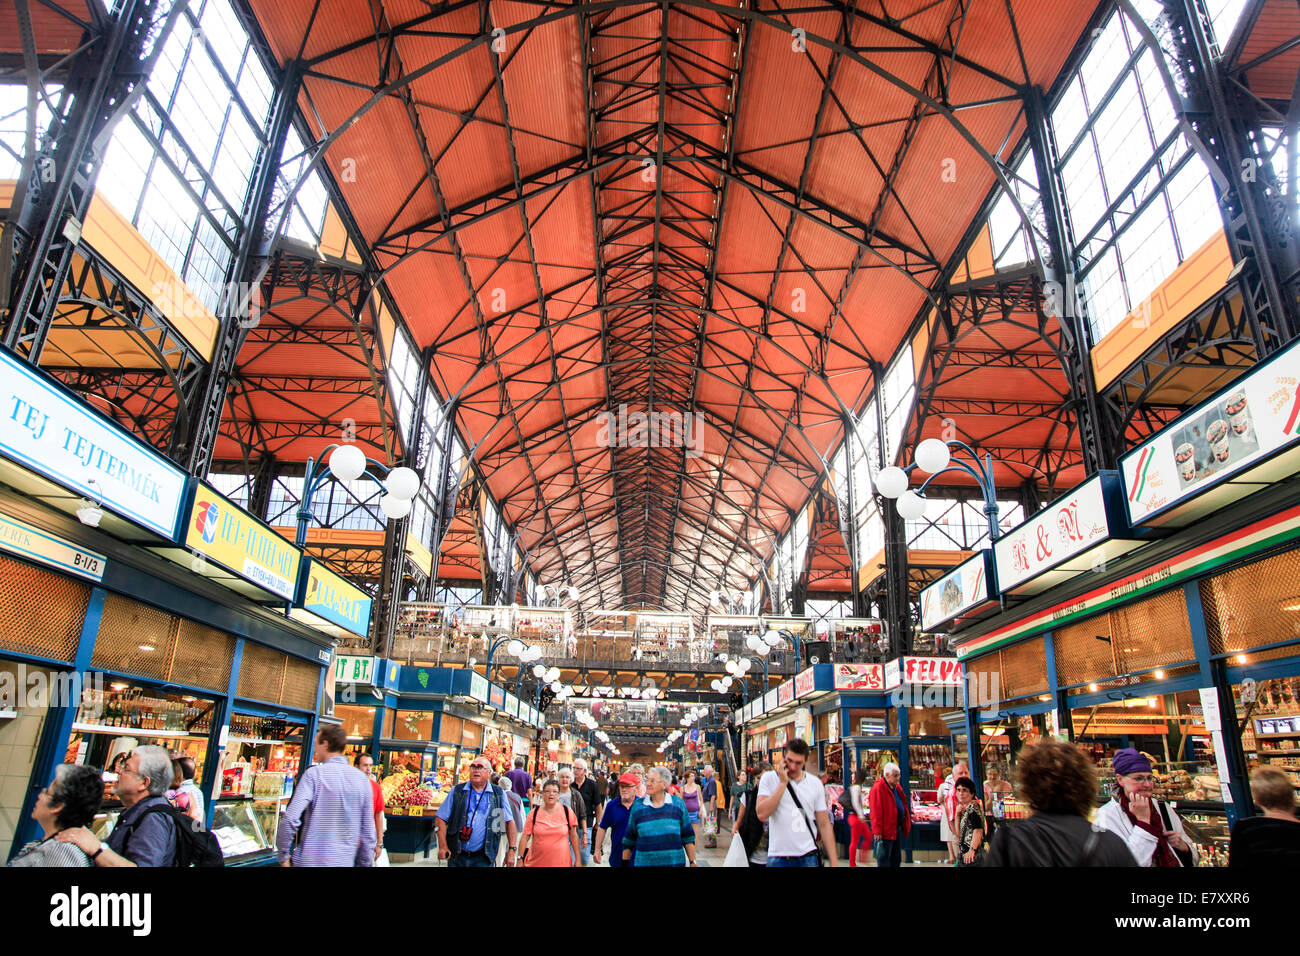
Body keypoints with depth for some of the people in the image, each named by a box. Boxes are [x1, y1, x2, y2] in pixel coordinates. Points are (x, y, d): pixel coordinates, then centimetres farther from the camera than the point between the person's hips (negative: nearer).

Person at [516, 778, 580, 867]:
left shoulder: (567, 812, 0)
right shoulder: (534, 813, 0)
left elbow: (574, 836, 4)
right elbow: (525, 837, 0)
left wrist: (577, 859, 5)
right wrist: (520, 859, -4)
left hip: (561, 862, 0)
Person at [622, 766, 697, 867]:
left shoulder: (678, 804, -1)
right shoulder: (637, 806, 1)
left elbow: (688, 838, 4)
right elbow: (628, 841, 7)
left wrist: (693, 862, 2)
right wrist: (625, 863, 6)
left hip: (675, 862, -1)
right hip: (644, 863, 1)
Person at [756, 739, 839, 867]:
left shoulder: (815, 783, 4)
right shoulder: (769, 778, -3)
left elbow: (824, 825, 6)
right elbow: (762, 814, -16)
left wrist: (834, 862, 1)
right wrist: (783, 783, -15)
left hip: (809, 857, 2)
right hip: (778, 858, -2)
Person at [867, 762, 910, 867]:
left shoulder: (897, 787, 12)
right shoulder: (878, 788, -15)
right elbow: (875, 812, -19)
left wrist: (905, 825, 15)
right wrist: (877, 831, -21)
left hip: (898, 829, 9)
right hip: (885, 830, -9)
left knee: (896, 859, 15)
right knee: (884, 860, -2)